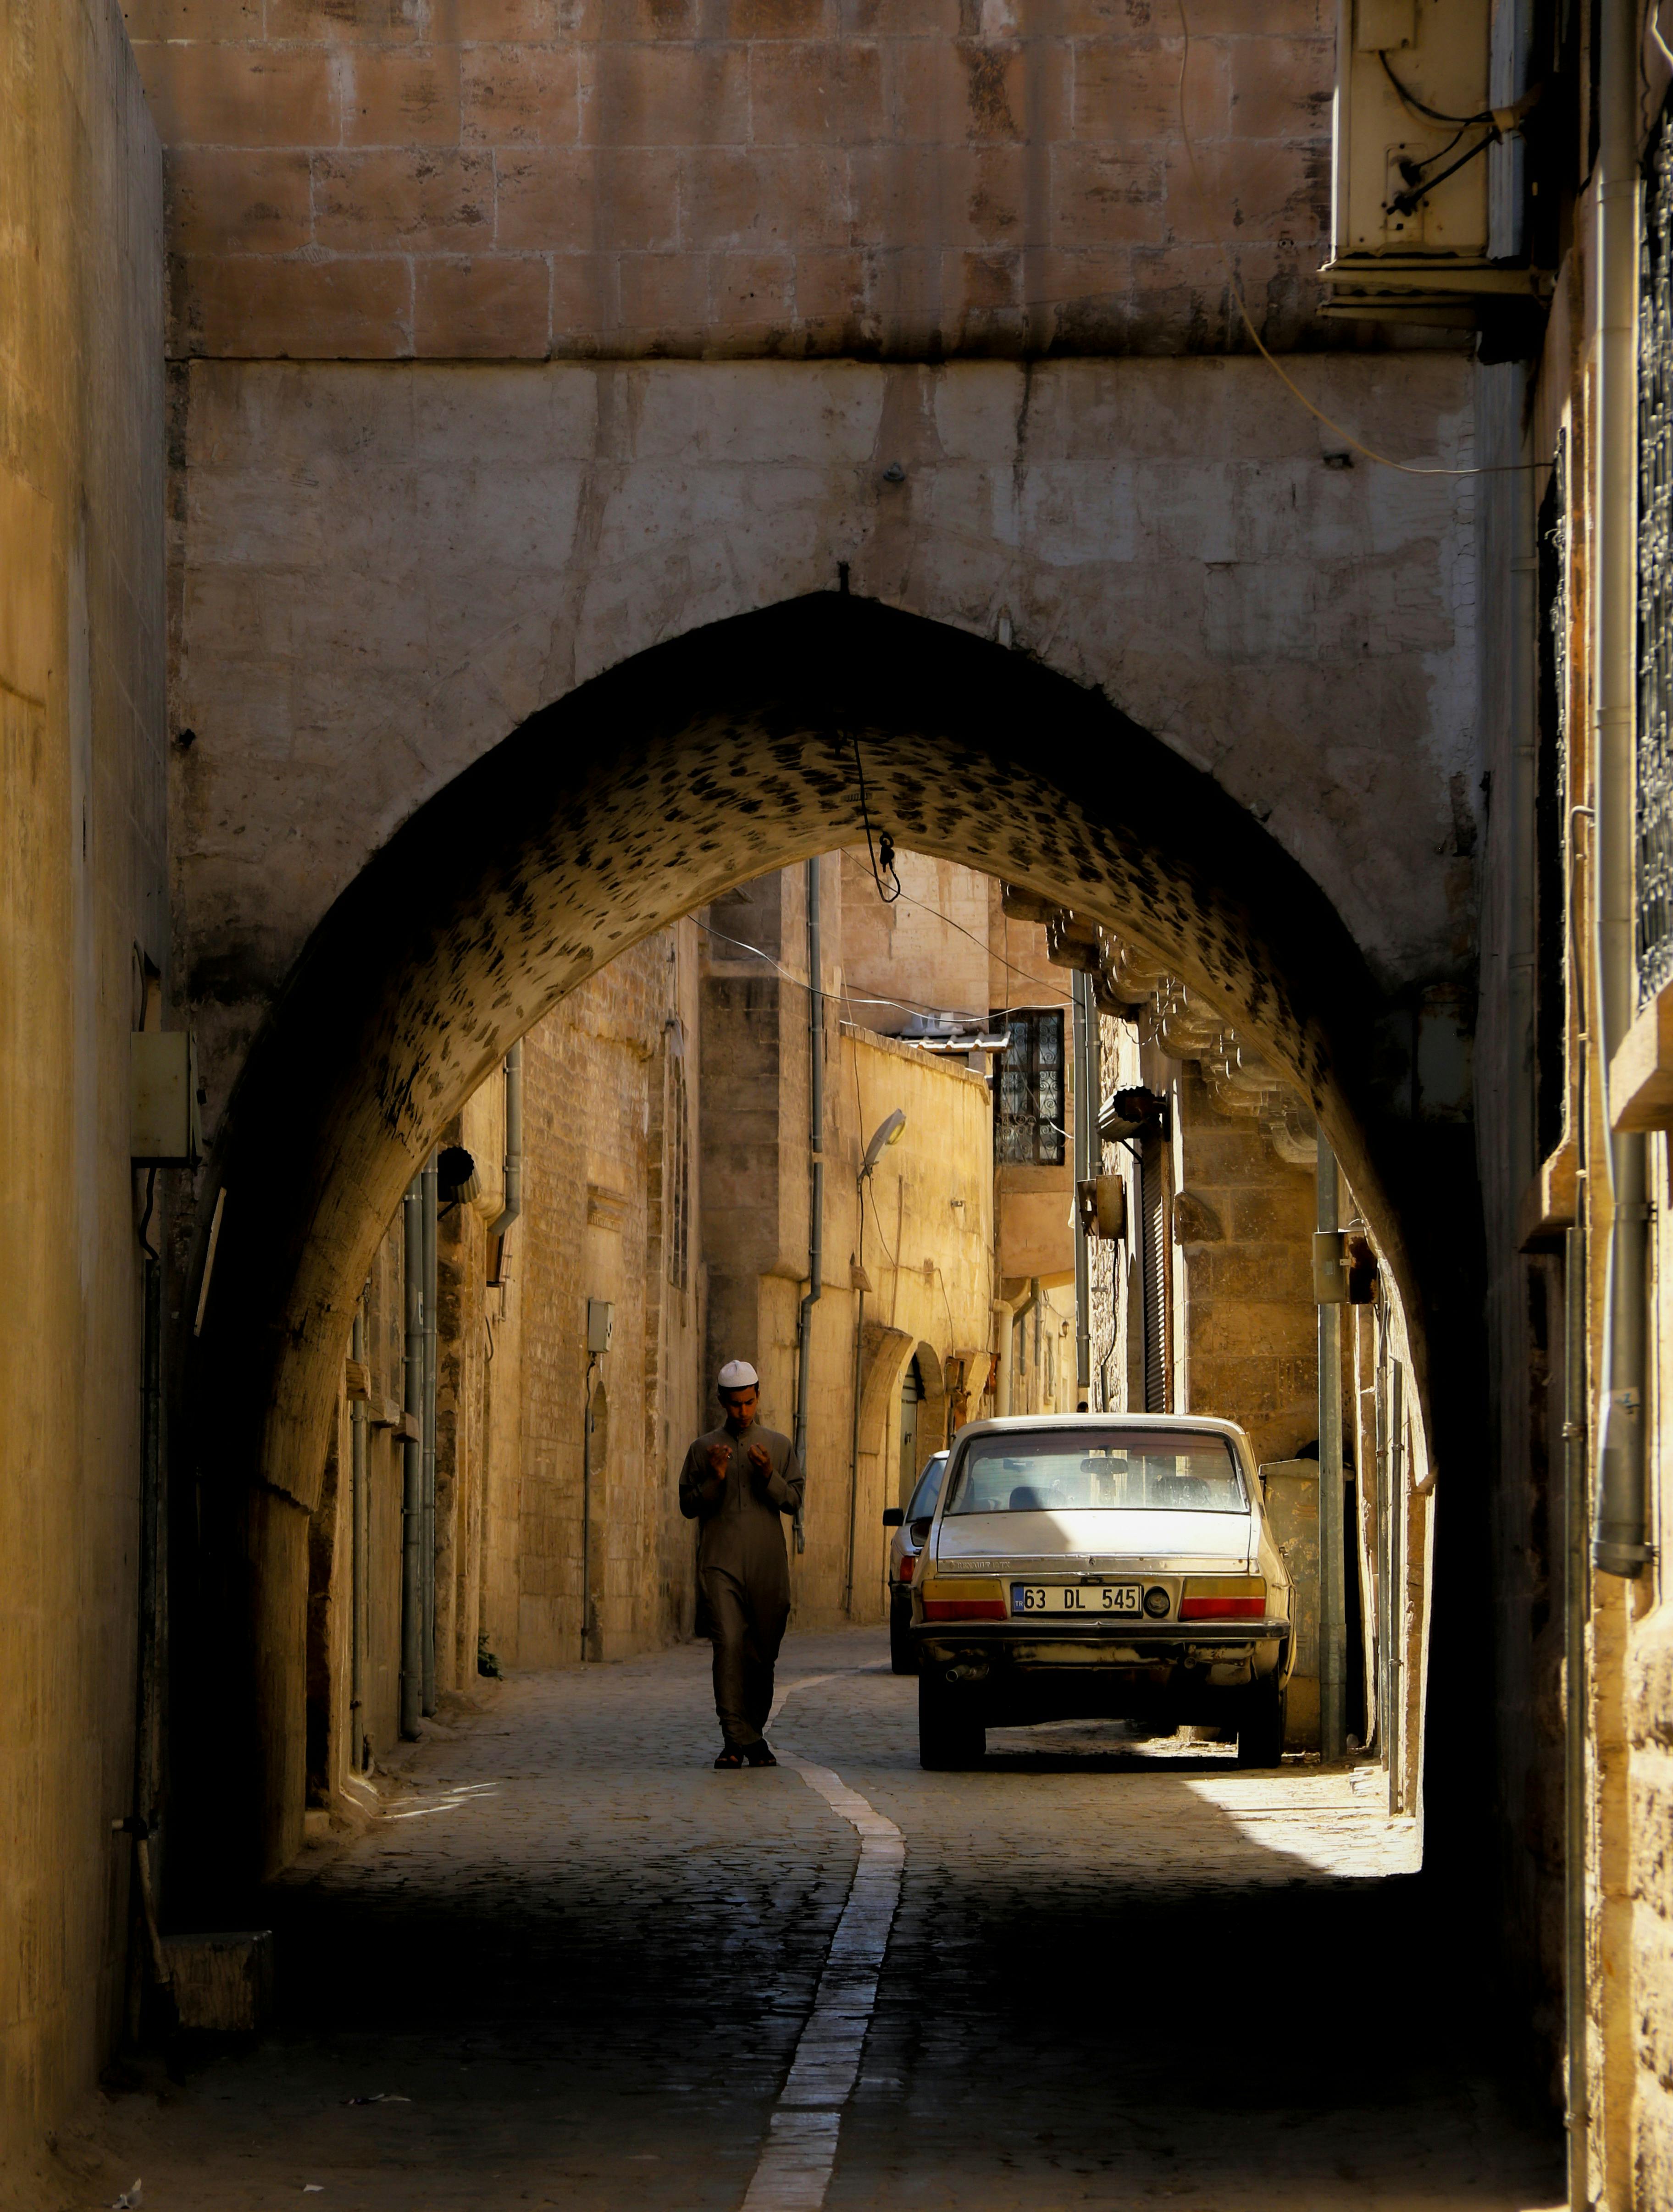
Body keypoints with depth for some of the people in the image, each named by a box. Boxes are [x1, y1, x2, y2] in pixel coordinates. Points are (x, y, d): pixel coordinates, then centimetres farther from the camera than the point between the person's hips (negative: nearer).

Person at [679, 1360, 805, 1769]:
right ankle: (738, 1739, -21)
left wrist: (769, 1476, -11)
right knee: (729, 1644, -16)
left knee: (762, 1652, 5)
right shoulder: (705, 1449, 10)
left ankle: (753, 1734, 18)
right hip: (721, 1562, -2)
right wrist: (715, 1480, -9)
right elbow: (688, 1505, 8)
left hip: (767, 1565, 2)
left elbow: (794, 1500, 6)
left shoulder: (779, 1446, 13)